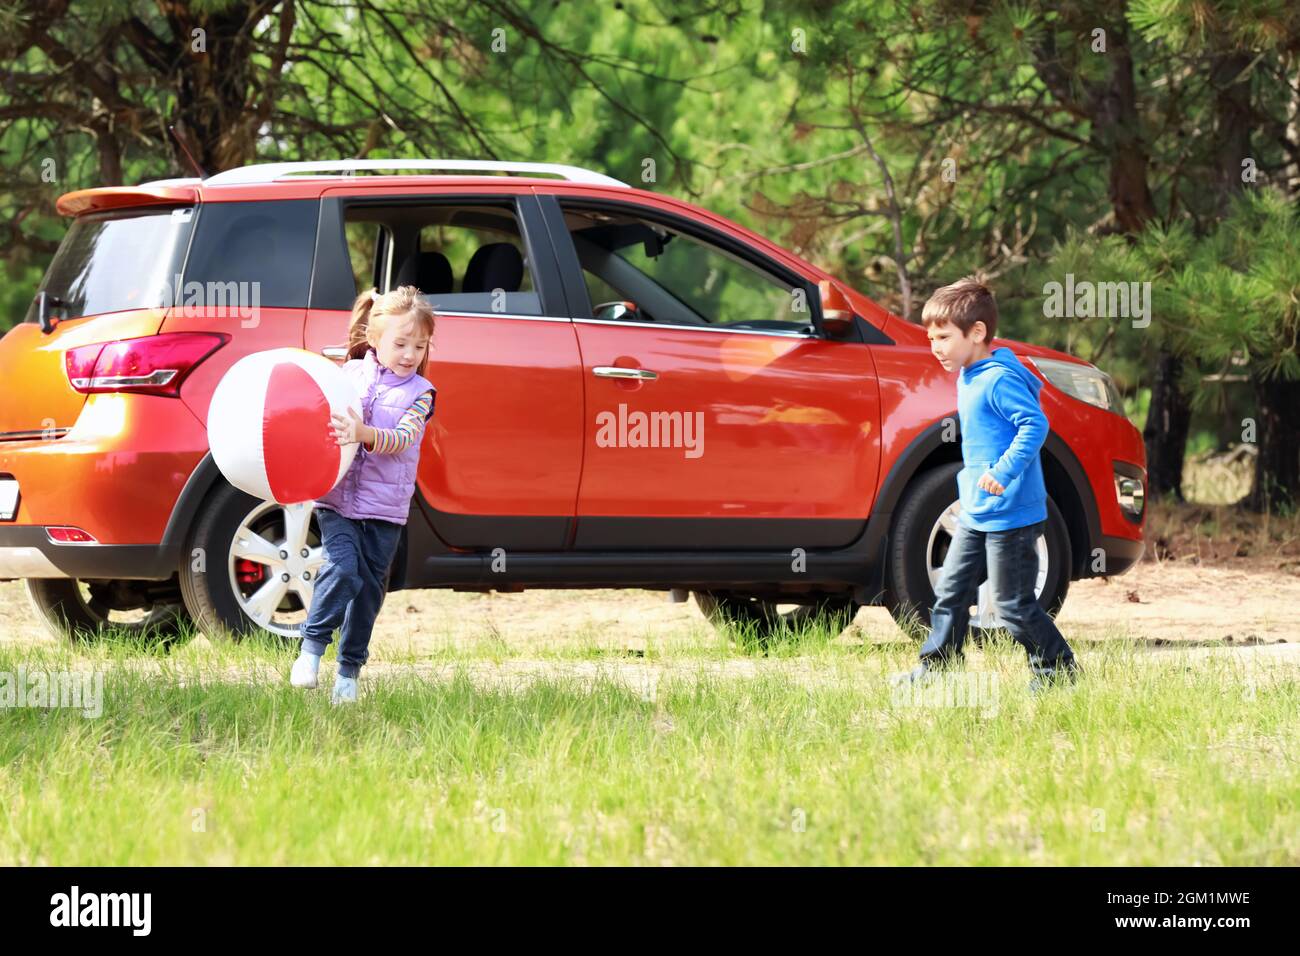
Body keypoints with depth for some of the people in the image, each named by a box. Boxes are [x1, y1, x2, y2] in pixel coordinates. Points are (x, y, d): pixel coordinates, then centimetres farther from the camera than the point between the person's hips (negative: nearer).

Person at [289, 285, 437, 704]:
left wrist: (365, 434, -36)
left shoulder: (420, 392, 0)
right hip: (338, 497, -1)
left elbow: (402, 439, -16)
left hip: (384, 509, 1)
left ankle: (349, 671, 18)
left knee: (369, 588, 6)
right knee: (342, 568, -20)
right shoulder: (350, 374, 3)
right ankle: (312, 648, -8)